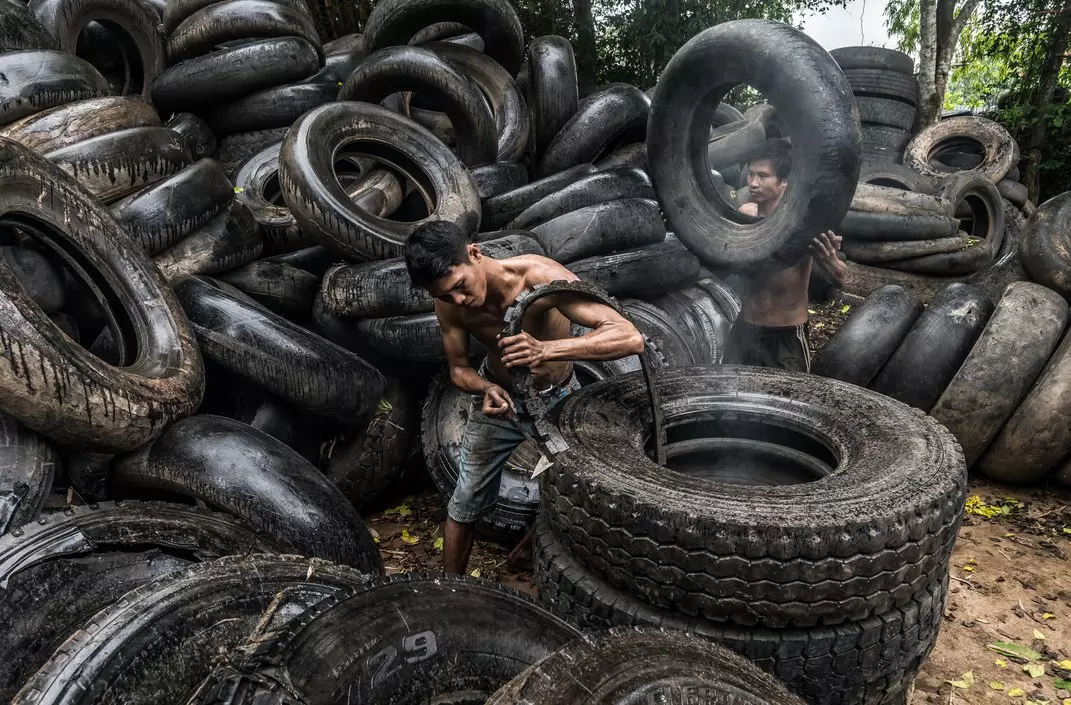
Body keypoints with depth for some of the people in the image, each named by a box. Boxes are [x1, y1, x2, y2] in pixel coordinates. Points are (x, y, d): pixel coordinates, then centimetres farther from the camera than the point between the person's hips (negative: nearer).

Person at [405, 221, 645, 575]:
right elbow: (458, 369, -8)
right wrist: (487, 389, -33)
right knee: (464, 505, 10)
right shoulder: (448, 303, -24)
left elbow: (630, 337, -44)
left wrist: (544, 350, -58)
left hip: (557, 398, -2)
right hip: (498, 396, 3)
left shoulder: (539, 276, -37)